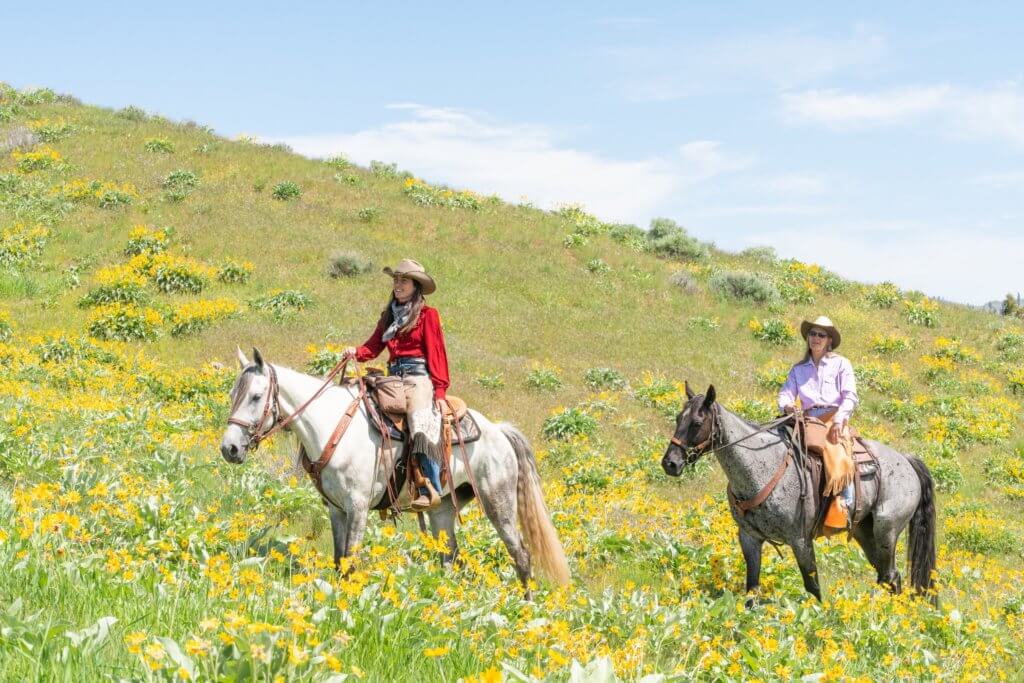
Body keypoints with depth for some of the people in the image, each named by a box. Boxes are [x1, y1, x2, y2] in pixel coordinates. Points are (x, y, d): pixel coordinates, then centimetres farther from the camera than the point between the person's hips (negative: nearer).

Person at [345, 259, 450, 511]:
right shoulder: (389, 316, 22)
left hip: (418, 377, -8)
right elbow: (373, 346, 12)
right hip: (394, 377, 8)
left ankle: (431, 489, -28)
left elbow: (436, 354, -3)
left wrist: (440, 390, -11)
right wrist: (356, 353, -10)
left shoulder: (427, 315, 3)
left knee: (422, 425, -26)